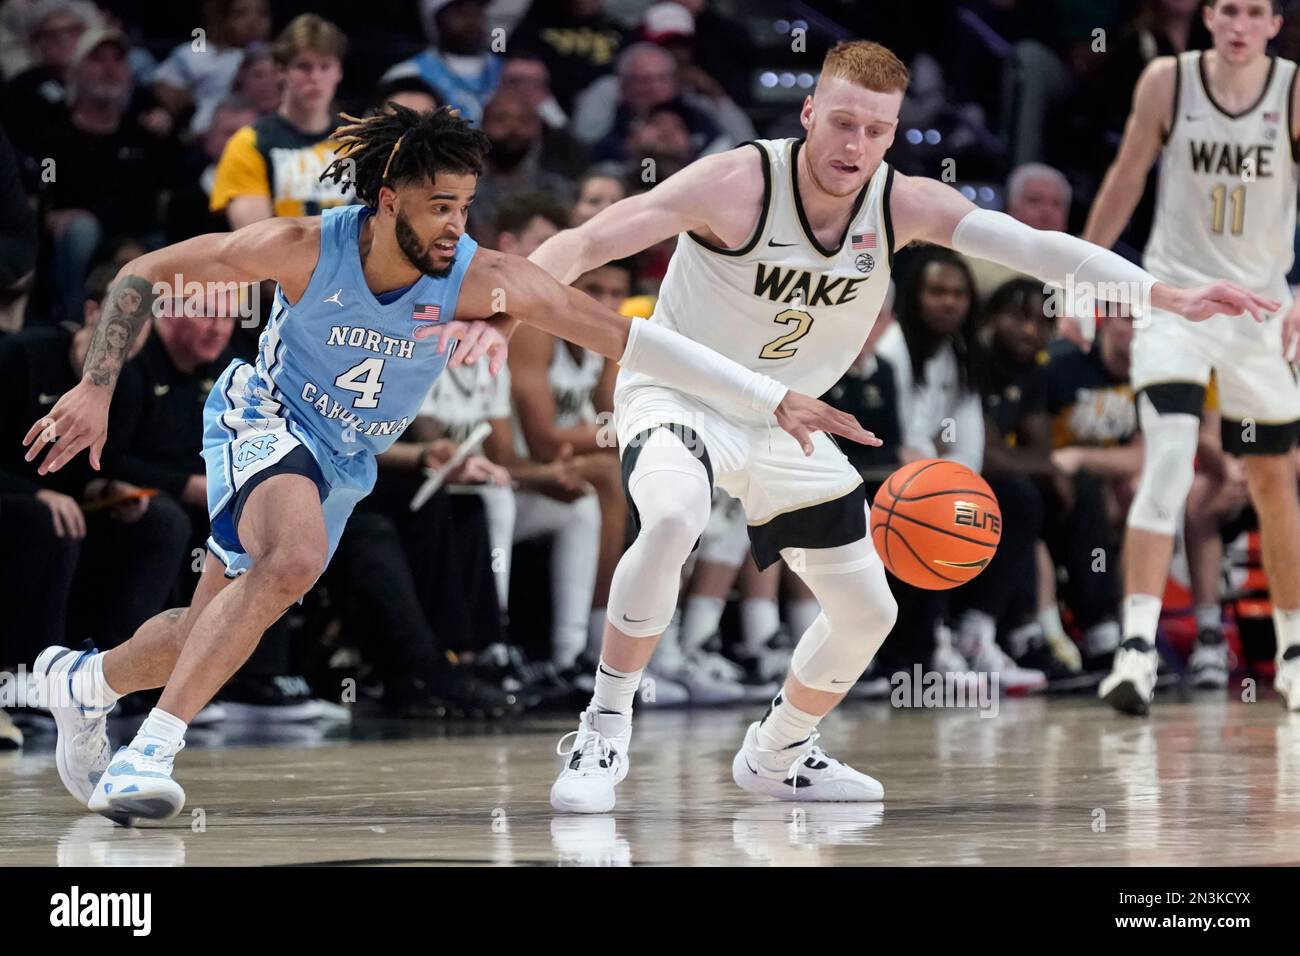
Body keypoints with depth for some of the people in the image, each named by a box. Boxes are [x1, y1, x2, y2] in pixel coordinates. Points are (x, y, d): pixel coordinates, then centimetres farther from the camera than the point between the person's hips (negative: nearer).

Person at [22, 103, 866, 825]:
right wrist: (96, 388, -21)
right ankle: (153, 747, -29)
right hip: (263, 422, -4)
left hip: (347, 463, 4)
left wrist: (775, 399, -30)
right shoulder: (305, 248, -27)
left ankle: (84, 681, 43)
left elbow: (628, 336, -25)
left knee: (211, 637, 12)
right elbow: (146, 275, -14)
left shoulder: (482, 279, -24)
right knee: (296, 557, -34)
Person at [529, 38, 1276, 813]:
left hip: (783, 425, 6)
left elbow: (1035, 246, -20)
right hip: (678, 398, -6)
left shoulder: (906, 205, -13)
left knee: (868, 612, 8)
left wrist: (1168, 296, -31)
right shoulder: (738, 184, -25)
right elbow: (589, 242, -30)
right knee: (673, 520, -38)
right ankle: (605, 733, -23)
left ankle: (777, 757, 35)